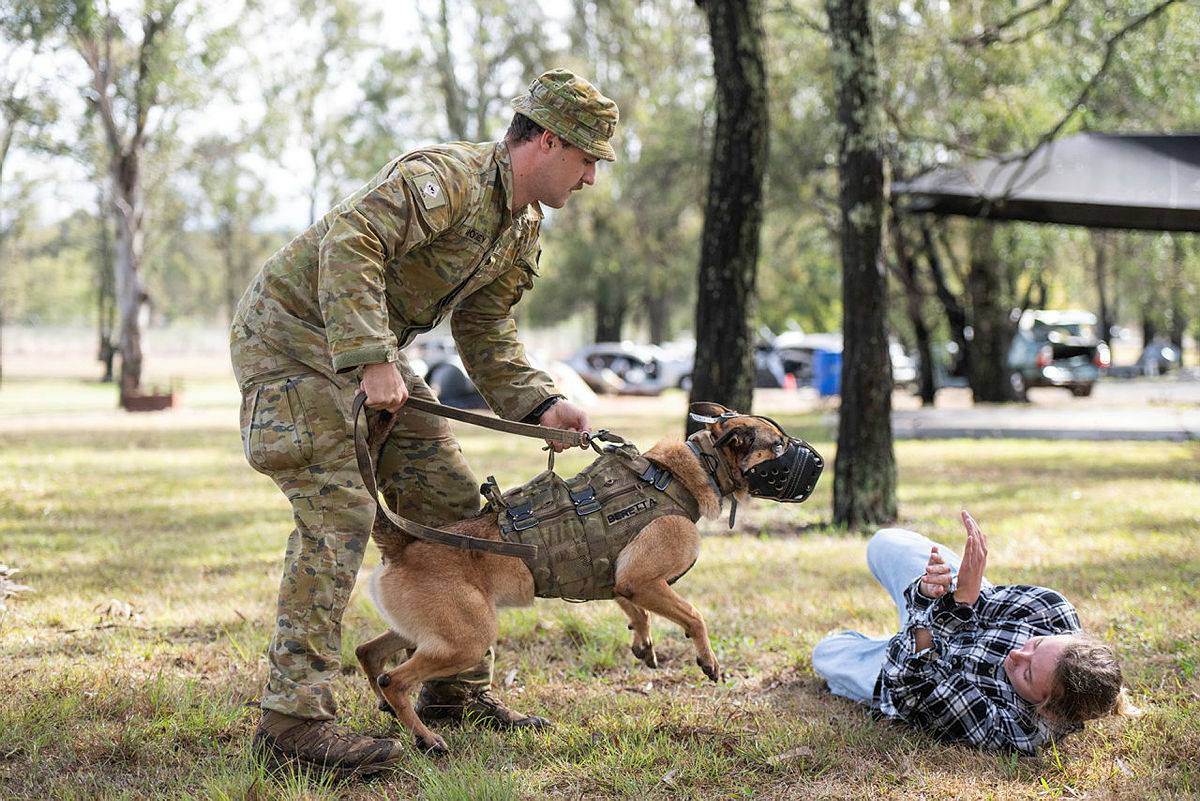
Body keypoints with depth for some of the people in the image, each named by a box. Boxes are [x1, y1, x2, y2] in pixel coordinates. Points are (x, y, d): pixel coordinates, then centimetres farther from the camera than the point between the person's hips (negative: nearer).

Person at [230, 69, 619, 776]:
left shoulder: (523, 235, 8)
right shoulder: (446, 178, -23)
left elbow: (489, 341, 11)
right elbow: (348, 246, -35)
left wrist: (541, 405, -7)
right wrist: (373, 360, -39)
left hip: (370, 351, 10)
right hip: (292, 336, -10)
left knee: (453, 501, 7)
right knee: (338, 512, -20)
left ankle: (456, 688, 18)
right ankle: (295, 714, -18)